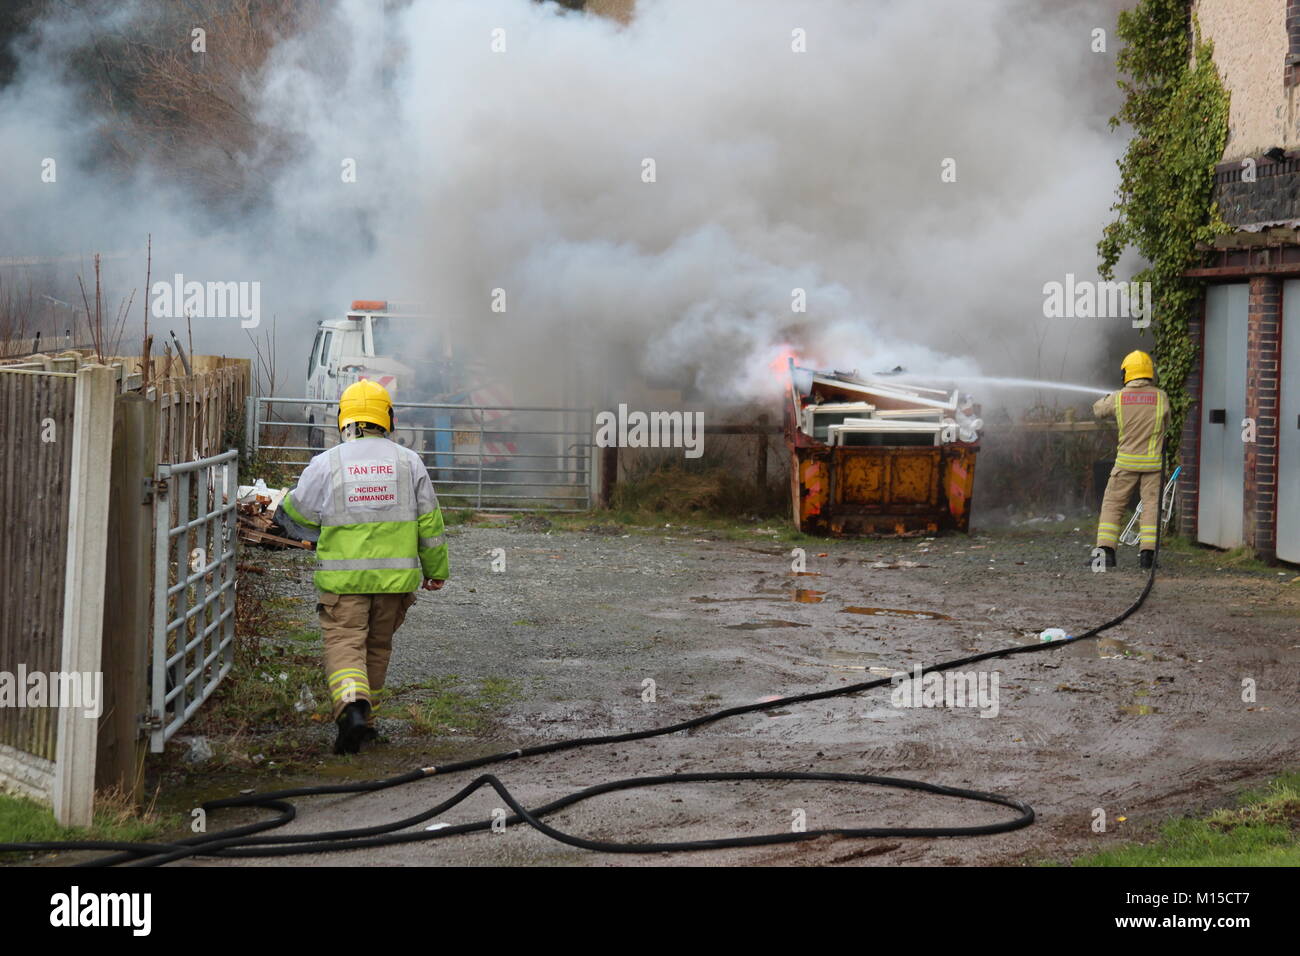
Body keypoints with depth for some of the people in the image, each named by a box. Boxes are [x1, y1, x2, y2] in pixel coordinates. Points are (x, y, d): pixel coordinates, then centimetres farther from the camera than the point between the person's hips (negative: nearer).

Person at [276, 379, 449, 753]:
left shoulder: (326, 463, -5)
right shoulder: (409, 462, 3)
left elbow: (296, 516, 5)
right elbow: (430, 522, 8)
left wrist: (280, 510, 29)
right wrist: (435, 569, 19)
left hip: (343, 576, -3)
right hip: (395, 577, 3)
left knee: (344, 644, -2)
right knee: (377, 645, 17)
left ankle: (351, 707, -27)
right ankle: (364, 721, 26)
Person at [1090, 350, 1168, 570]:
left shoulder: (1118, 398, -5)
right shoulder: (1161, 397, -4)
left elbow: (1098, 410, 14)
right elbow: (1166, 422, 12)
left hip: (1126, 461, 0)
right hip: (1153, 461, 0)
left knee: (1112, 504, 8)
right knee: (1151, 505, 5)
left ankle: (1105, 550, 0)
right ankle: (1148, 554, -2)